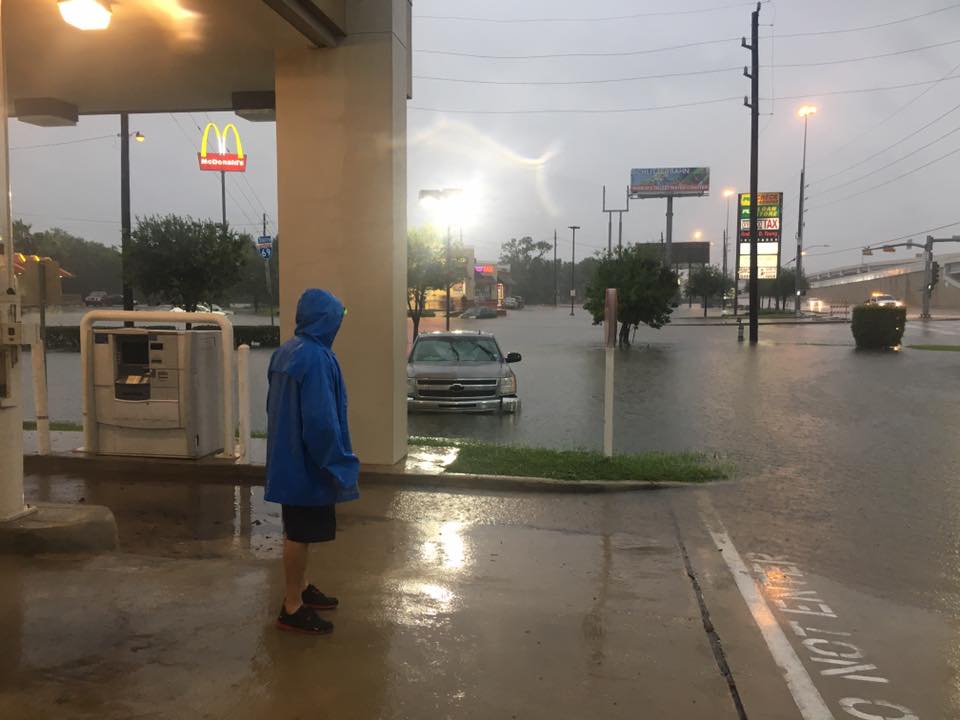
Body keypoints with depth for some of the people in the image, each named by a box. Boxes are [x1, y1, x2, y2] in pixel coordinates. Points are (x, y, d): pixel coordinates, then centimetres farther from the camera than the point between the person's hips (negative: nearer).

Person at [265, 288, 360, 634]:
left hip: (288, 456, 10)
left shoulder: (287, 351, 8)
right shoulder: (316, 358, -22)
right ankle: (292, 608, 12)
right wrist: (337, 461, -16)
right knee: (300, 533, 1)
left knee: (297, 530, 20)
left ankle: (300, 589, 34)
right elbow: (320, 418, -26)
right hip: (308, 460, -10)